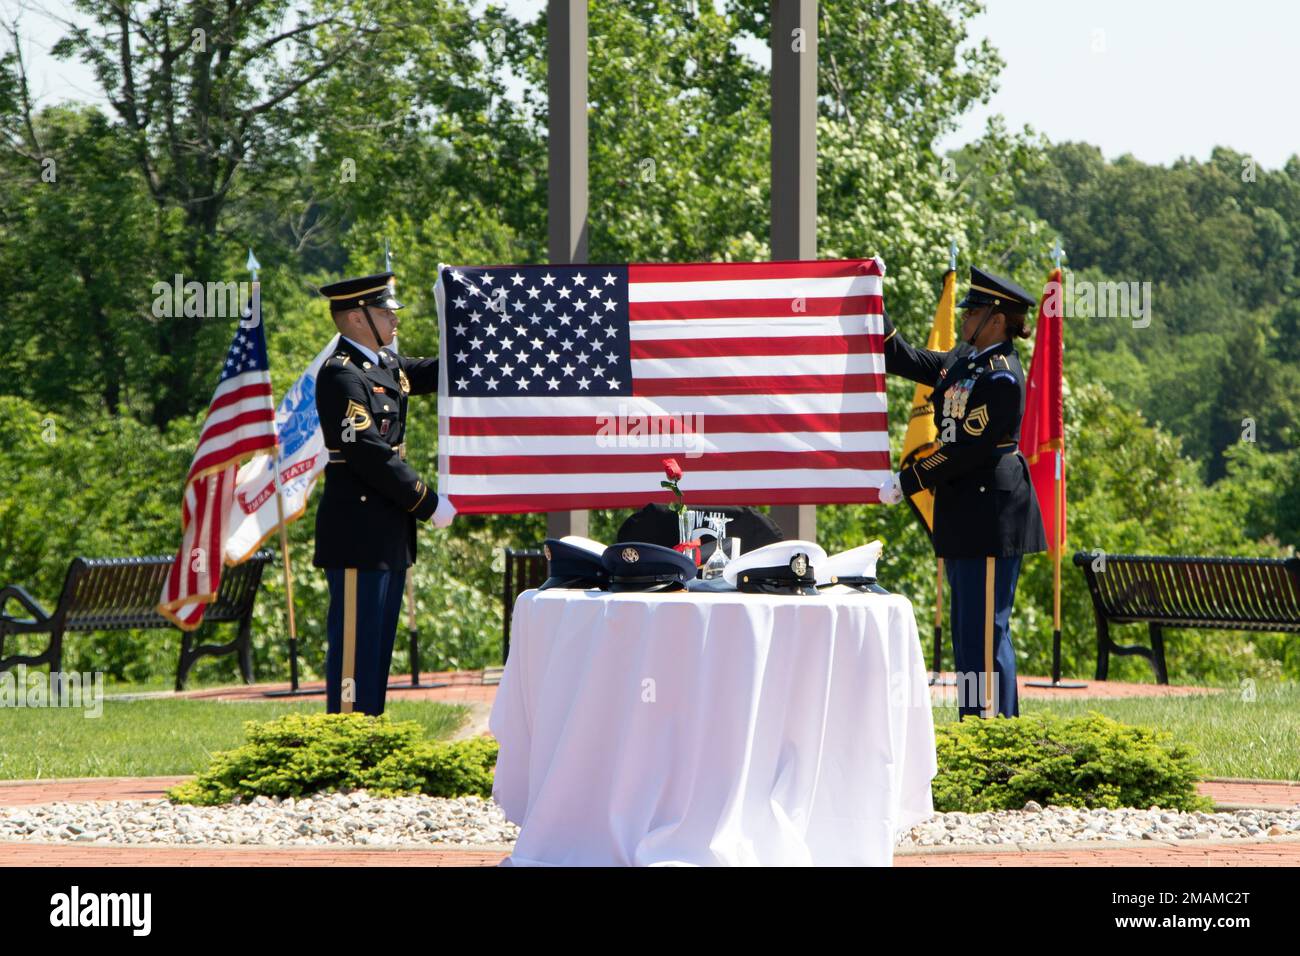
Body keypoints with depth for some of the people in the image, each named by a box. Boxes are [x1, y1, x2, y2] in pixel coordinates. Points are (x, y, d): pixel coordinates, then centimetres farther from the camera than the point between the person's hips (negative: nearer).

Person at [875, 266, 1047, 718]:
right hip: (965, 515, 10)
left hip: (992, 516, -10)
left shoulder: (1001, 377, -18)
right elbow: (905, 361, 21)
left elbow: (967, 450, -20)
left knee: (985, 630, -9)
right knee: (969, 631, 14)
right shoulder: (965, 360, 12)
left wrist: (906, 482, -14)